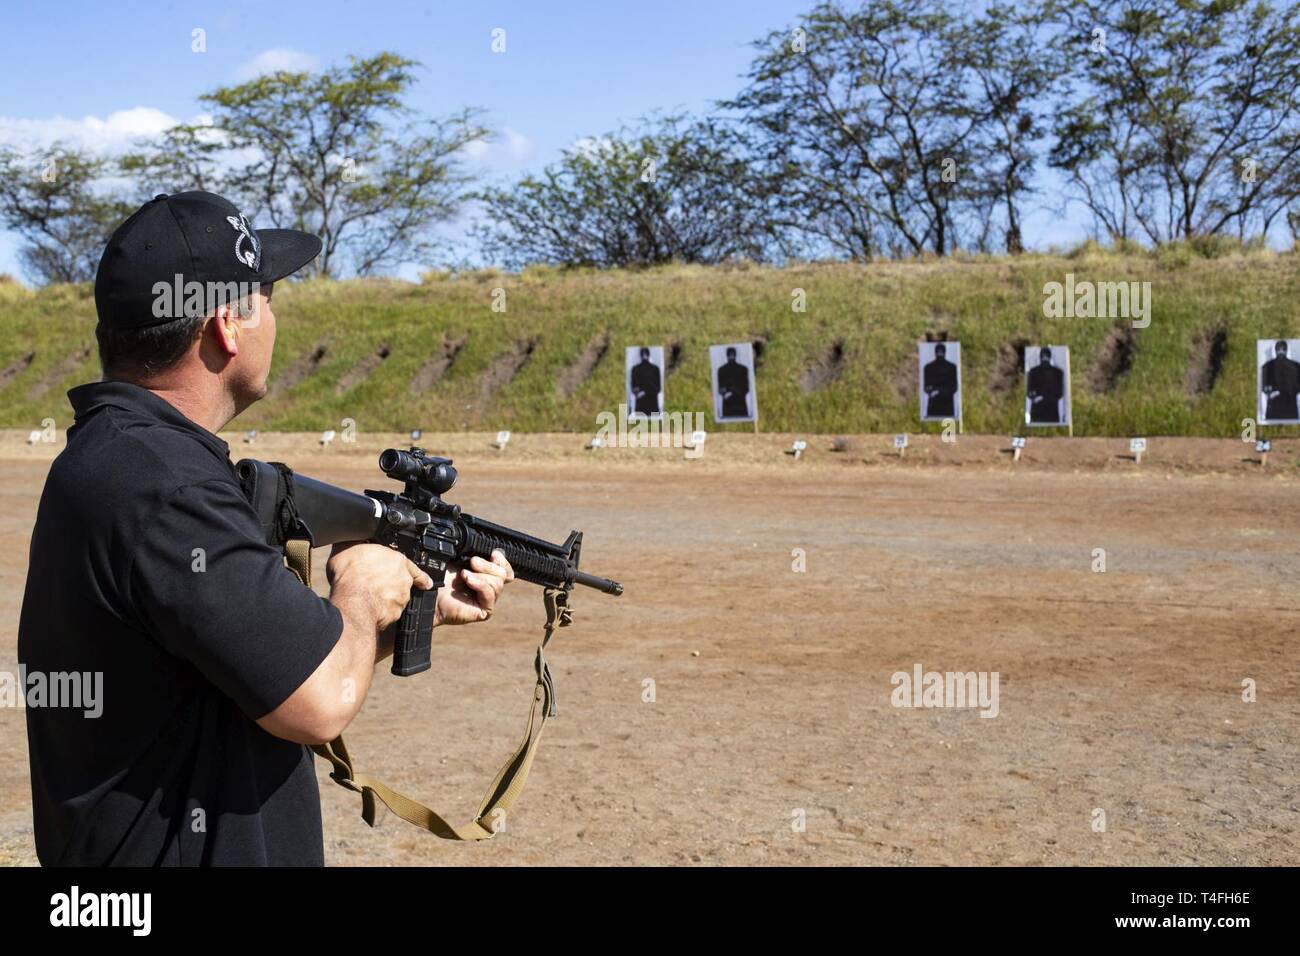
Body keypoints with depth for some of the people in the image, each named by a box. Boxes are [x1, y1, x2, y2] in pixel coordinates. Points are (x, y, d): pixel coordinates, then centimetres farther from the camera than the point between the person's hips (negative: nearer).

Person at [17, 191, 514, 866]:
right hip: (181, 850, -9)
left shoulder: (114, 452, 7)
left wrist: (424, 608, 17)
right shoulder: (161, 488, -24)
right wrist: (362, 591, -6)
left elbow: (264, 652, 13)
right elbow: (322, 701, -25)